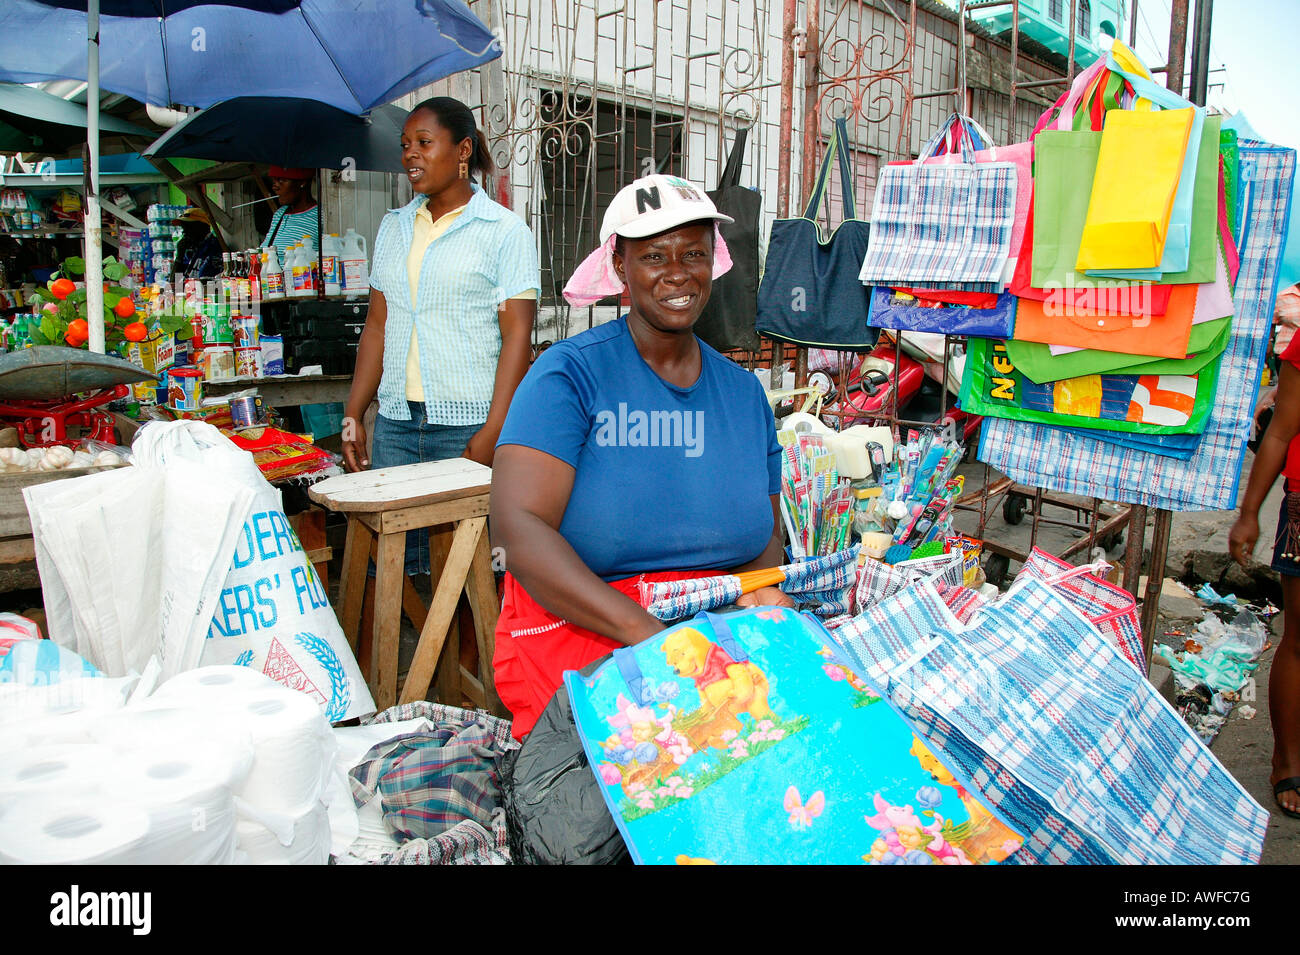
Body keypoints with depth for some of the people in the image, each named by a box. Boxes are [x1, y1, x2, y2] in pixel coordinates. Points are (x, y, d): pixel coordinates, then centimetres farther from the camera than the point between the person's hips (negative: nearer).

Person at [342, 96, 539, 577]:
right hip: (395, 423, 5)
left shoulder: (505, 231, -1)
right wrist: (353, 416, 9)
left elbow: (517, 337, -8)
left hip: (469, 424, -5)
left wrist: (491, 435, -16)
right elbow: (377, 325, 16)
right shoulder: (393, 227, 16)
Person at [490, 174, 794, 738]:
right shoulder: (570, 373, -5)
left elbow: (766, 537, 18)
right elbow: (518, 528, -17)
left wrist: (761, 595, -7)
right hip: (577, 626, -5)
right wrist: (646, 633, -28)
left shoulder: (743, 391, 12)